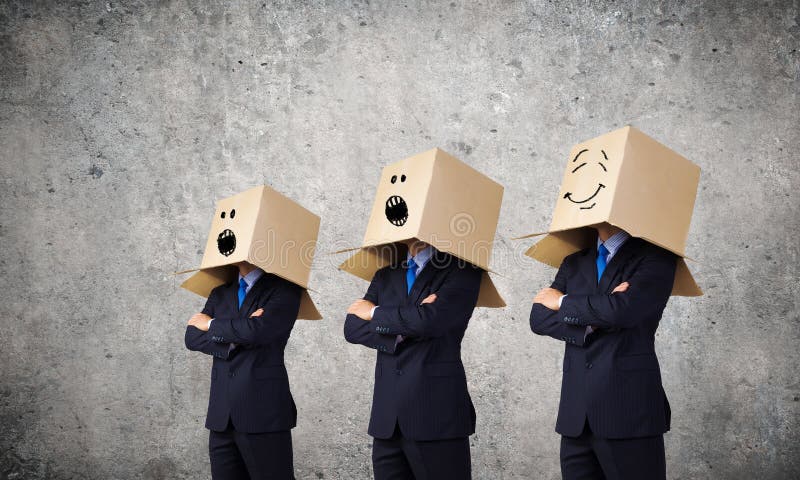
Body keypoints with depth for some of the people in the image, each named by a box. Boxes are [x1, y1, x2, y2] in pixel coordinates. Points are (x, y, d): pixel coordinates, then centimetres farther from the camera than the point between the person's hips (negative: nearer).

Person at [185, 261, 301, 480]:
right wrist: (234, 335, -10)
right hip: (221, 415, 5)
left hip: (263, 412, -5)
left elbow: (258, 329, -17)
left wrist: (212, 325, -3)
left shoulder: (284, 288, -1)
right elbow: (192, 338, 6)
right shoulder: (220, 293, 18)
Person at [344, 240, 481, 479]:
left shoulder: (463, 269, 0)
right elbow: (352, 328, 6)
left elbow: (431, 319, -16)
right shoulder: (385, 275, 17)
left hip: (437, 414, -5)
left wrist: (375, 313, -3)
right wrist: (402, 327, -11)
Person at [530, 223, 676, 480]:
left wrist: (563, 302, -3)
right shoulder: (574, 263, 17)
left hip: (628, 411, -4)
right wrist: (591, 318, -11)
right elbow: (539, 318, 6)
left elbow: (624, 309, -17)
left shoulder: (655, 256, 1)